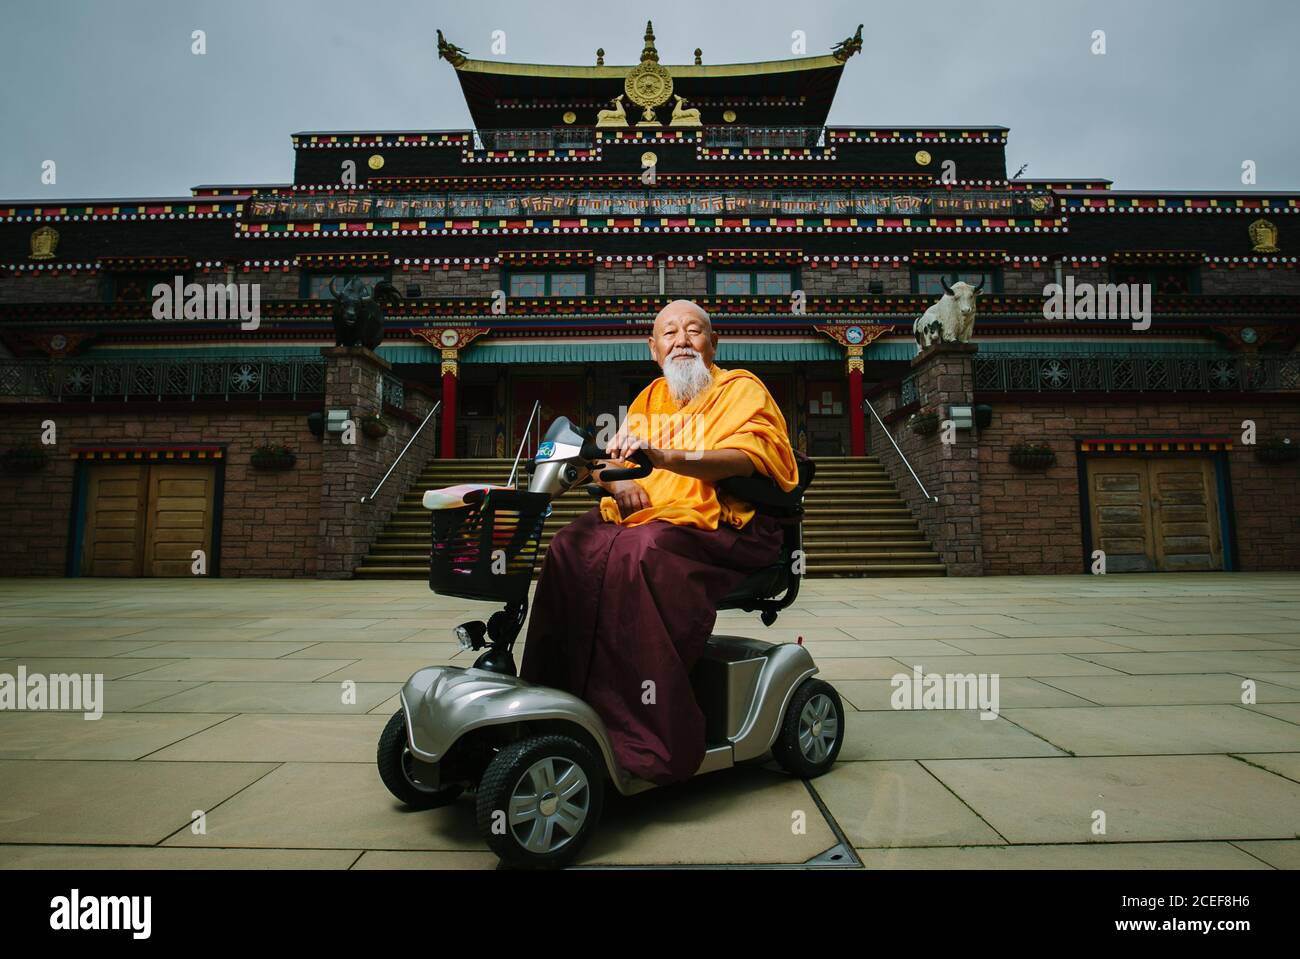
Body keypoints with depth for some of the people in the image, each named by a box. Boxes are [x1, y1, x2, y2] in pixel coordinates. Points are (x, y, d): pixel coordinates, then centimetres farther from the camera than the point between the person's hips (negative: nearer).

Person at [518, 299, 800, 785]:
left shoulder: (741, 388, 4)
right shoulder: (649, 398, 23)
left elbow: (747, 457, -16)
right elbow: (606, 465, 21)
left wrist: (665, 456, -31)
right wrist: (617, 482, -4)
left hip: (718, 526, -6)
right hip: (642, 517, 6)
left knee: (642, 550, -35)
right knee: (570, 547, -20)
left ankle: (646, 741, -30)